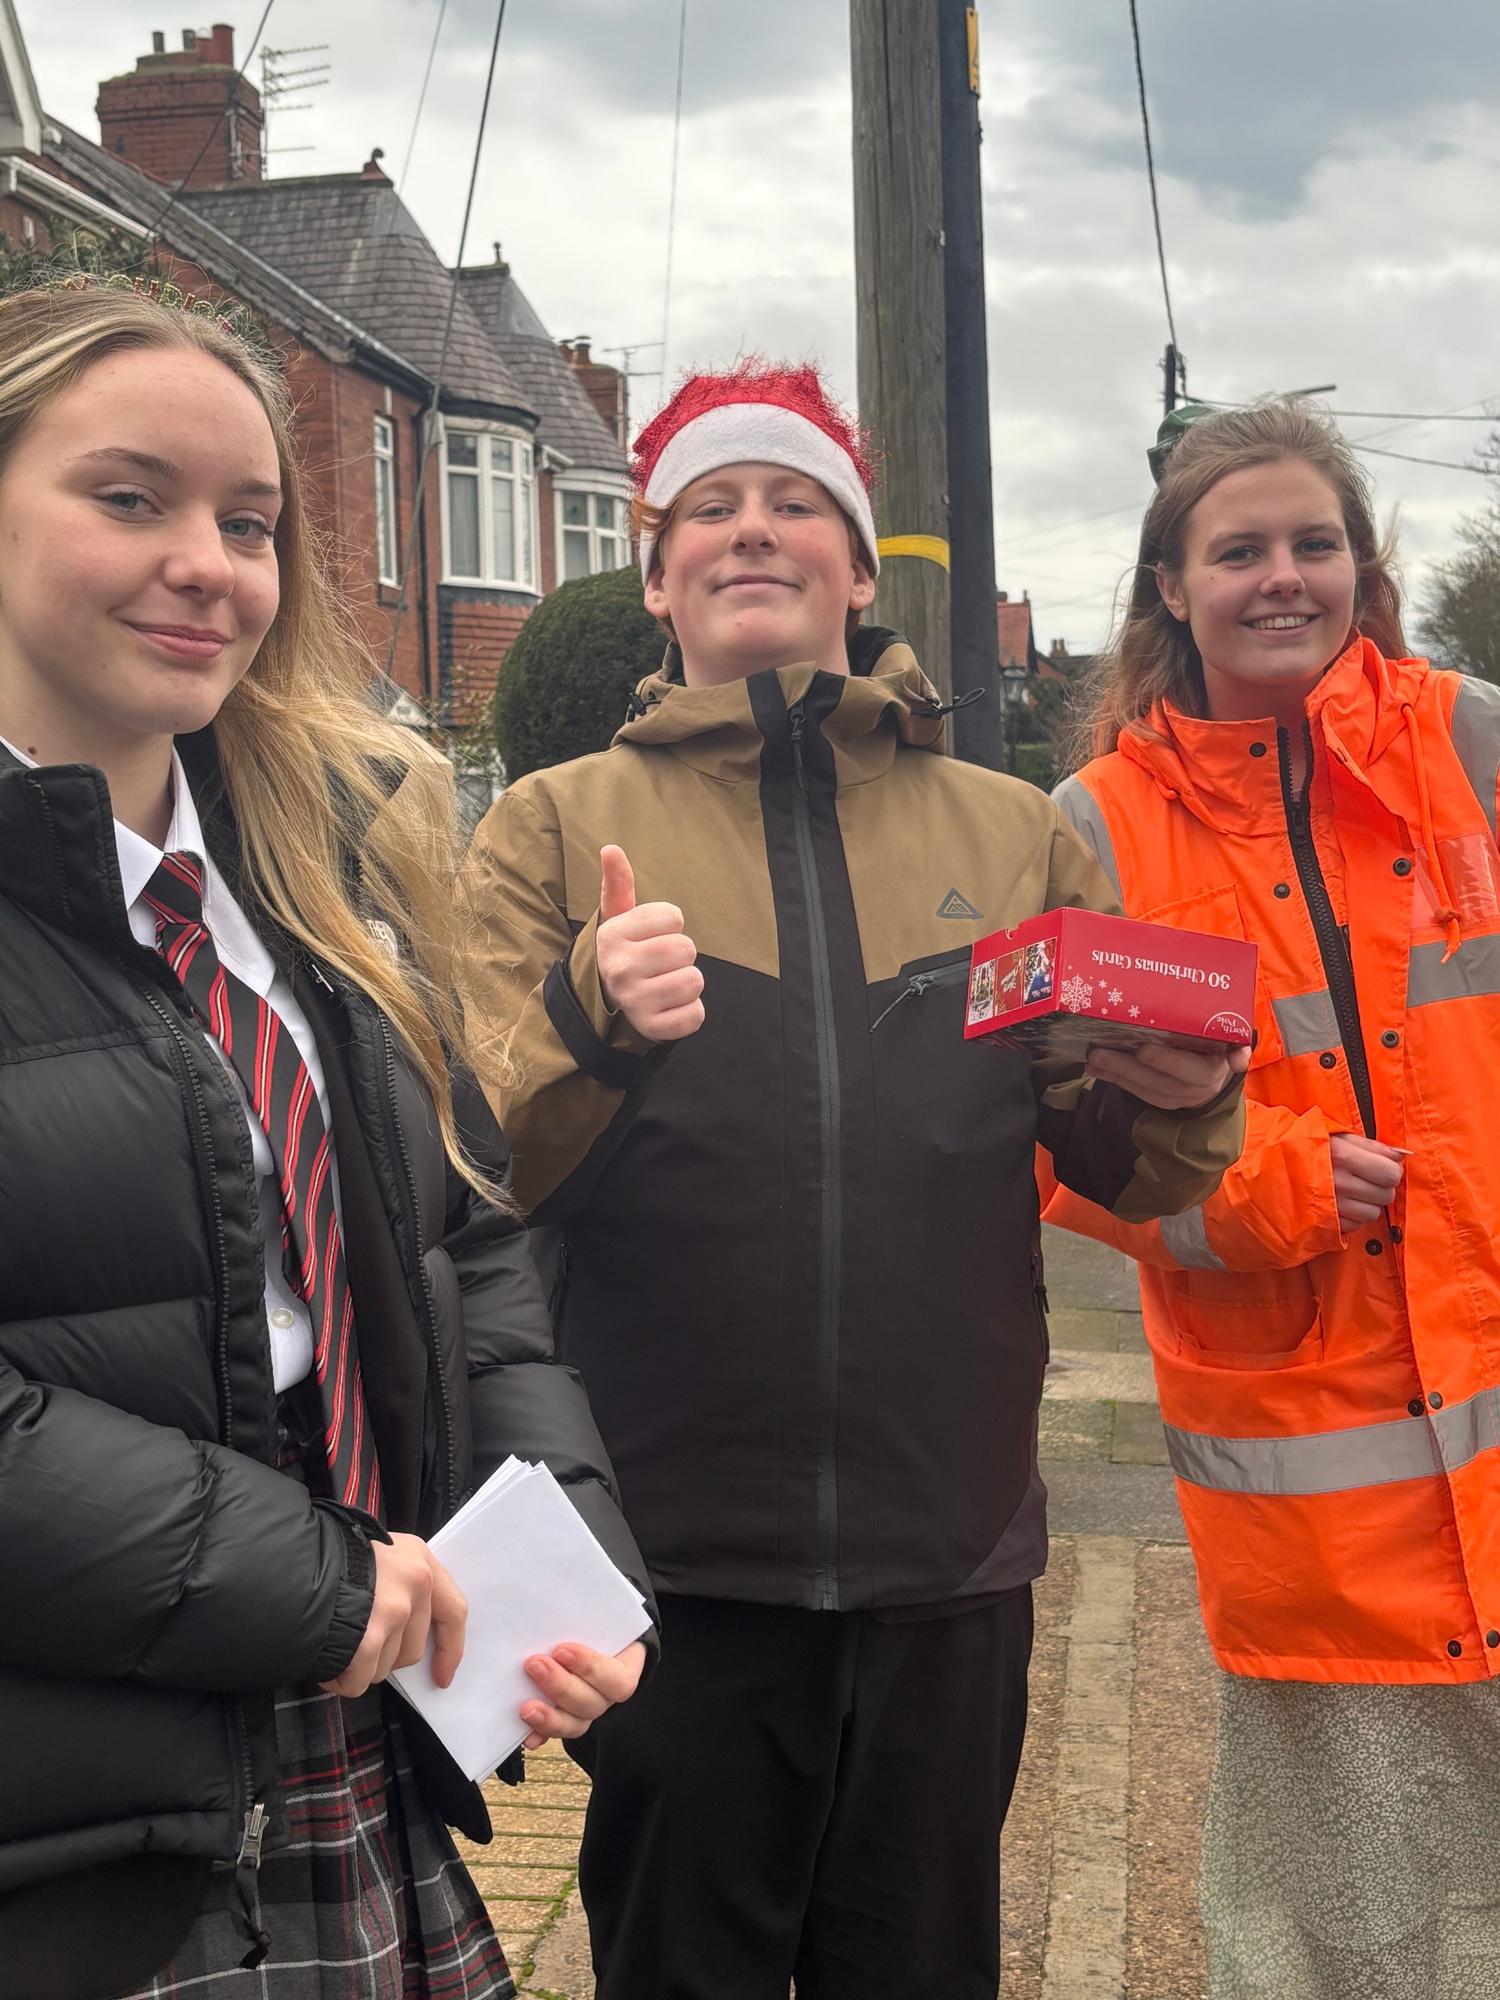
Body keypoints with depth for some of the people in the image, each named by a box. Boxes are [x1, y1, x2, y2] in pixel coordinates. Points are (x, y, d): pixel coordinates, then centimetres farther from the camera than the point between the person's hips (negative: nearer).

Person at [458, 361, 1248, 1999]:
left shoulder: (1015, 835, 8)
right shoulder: (556, 827, 3)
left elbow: (1127, 1172, 11)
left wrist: (1180, 1098, -11)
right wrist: (588, 1021, -26)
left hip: (951, 1552, 2)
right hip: (675, 1553, -2)